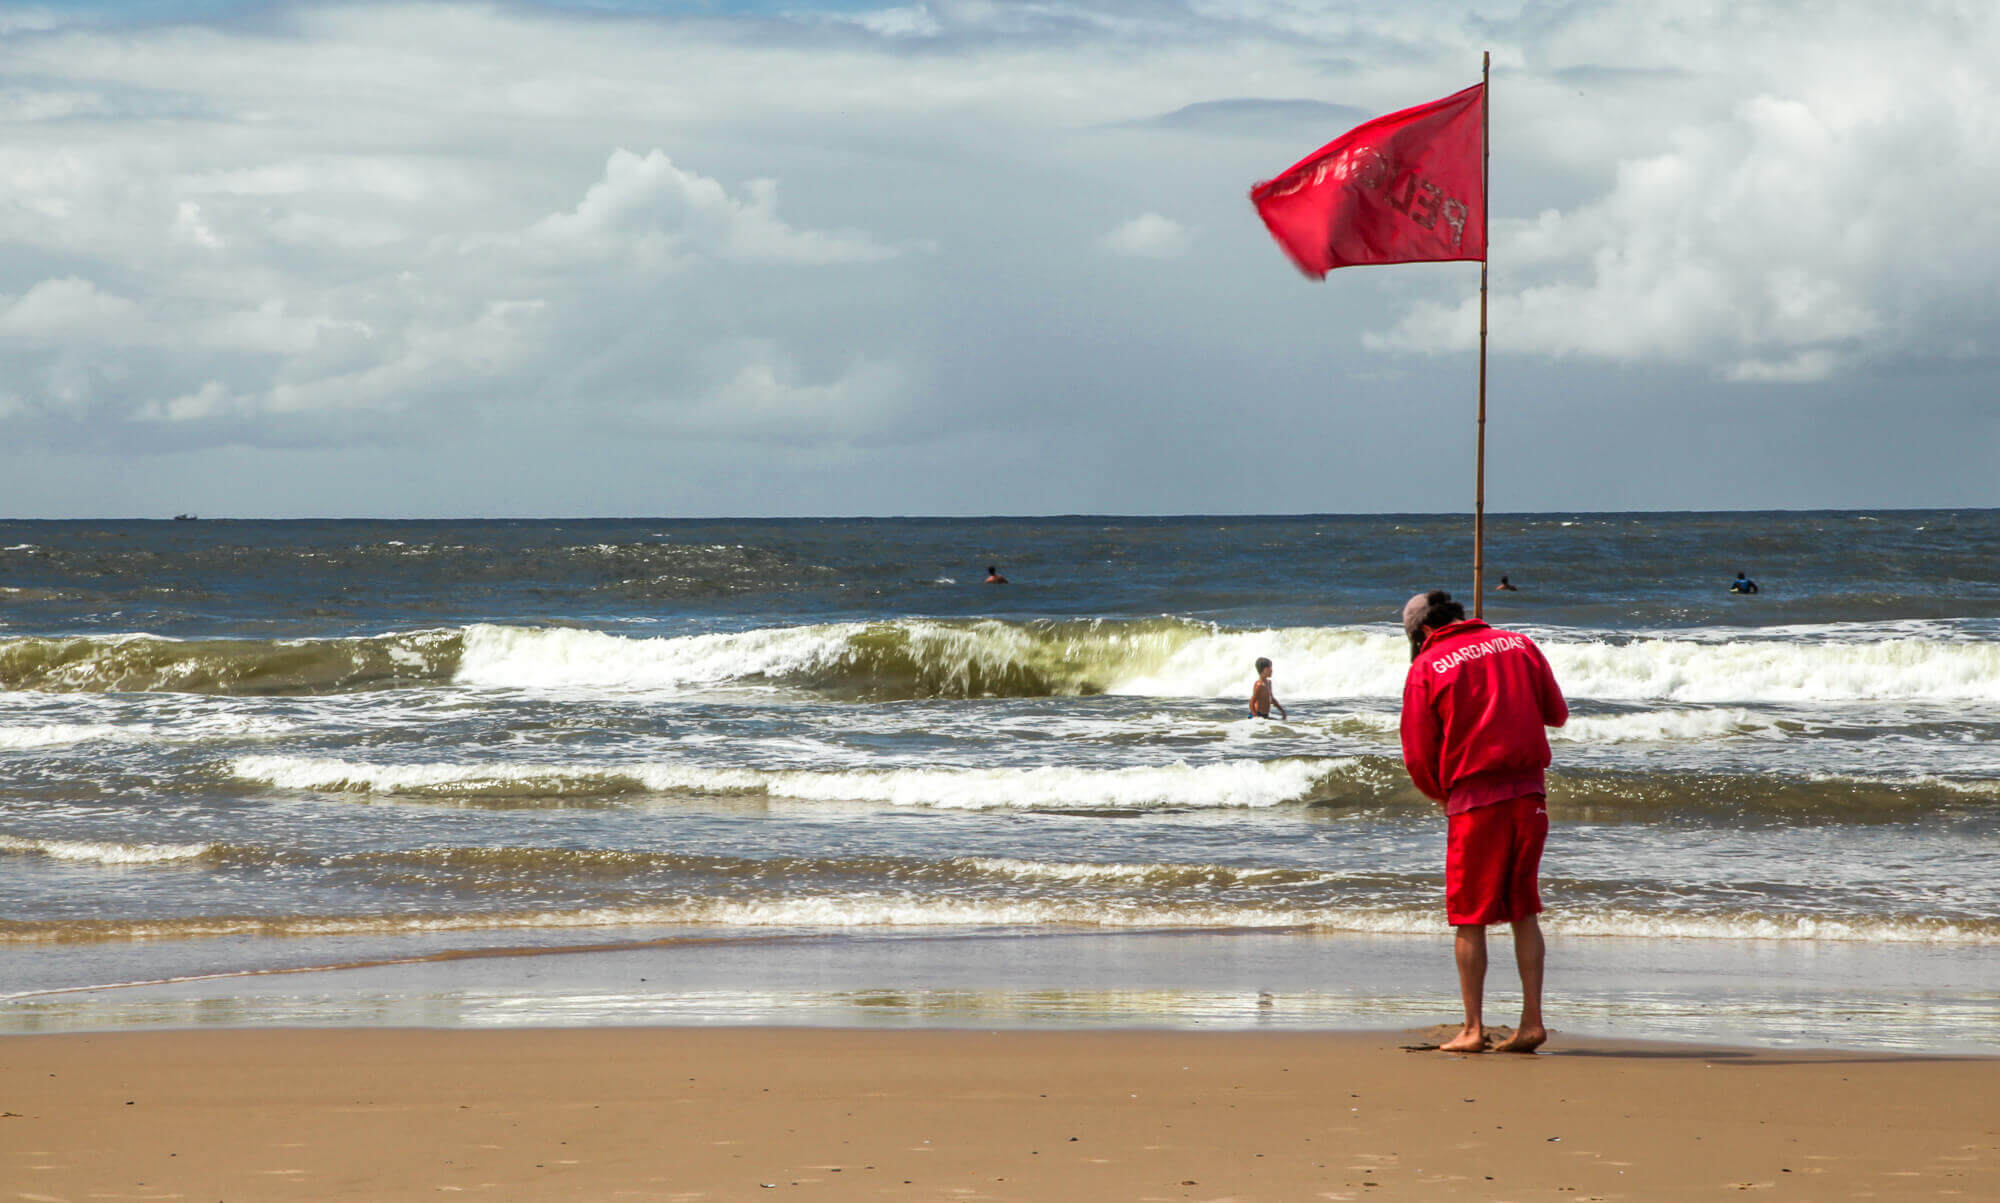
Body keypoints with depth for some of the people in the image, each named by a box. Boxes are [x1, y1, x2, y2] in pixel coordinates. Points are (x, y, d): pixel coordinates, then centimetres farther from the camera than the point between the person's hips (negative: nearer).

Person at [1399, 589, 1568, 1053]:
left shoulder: (1426, 667, -2)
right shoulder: (1519, 645, 9)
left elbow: (1418, 755, -2)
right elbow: (1557, 714, 17)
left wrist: (1441, 795, 16)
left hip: (1474, 796, -4)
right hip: (1529, 790, 4)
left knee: (1469, 917, 4)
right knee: (1523, 911, 11)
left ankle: (1473, 1028, 2)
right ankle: (1532, 1022, 7)